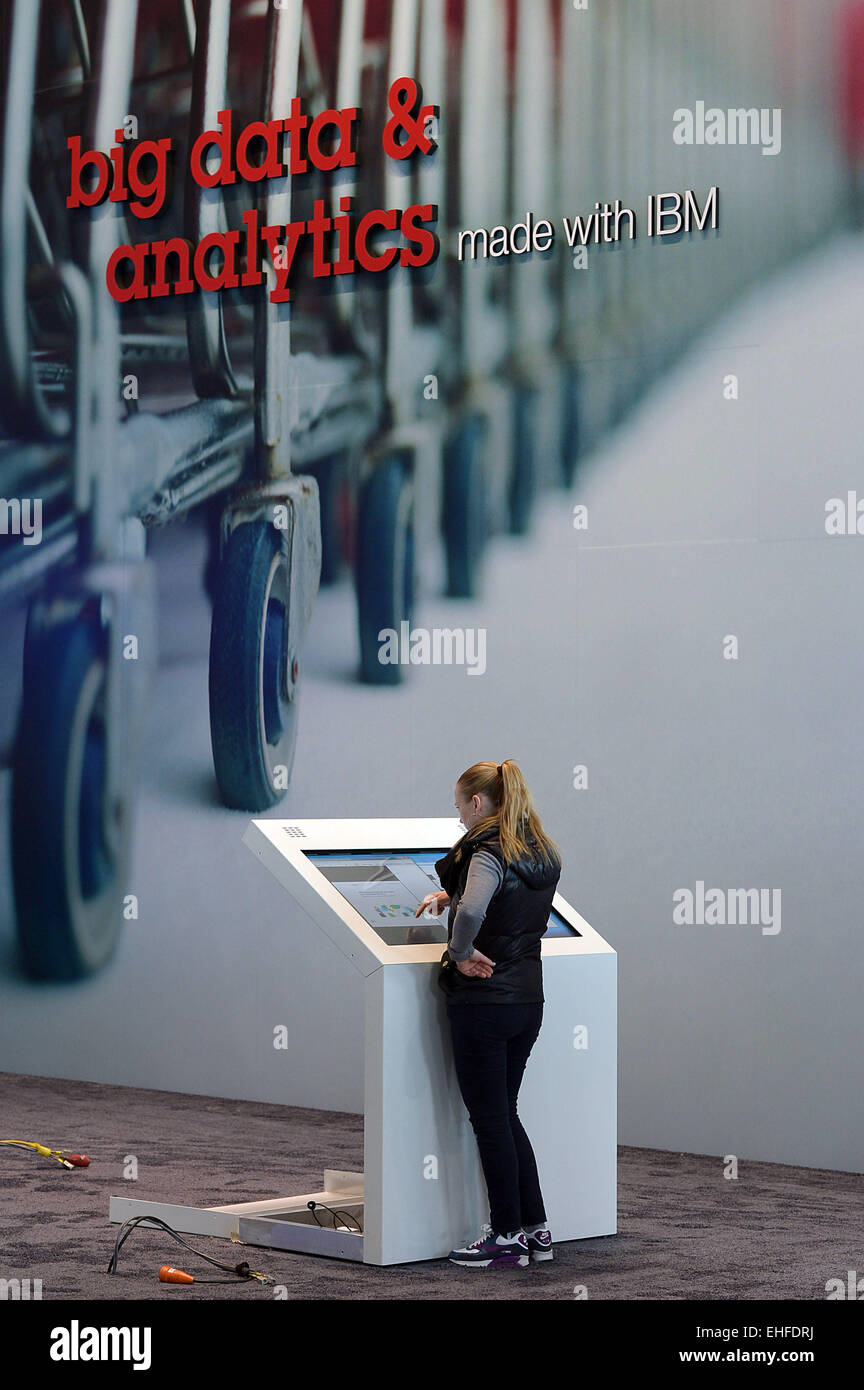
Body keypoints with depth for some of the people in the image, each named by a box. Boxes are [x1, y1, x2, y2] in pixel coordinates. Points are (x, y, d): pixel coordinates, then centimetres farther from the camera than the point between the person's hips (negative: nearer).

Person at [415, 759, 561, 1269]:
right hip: (529, 997, 8)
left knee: (490, 1120, 1)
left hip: (484, 1002, -8)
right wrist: (450, 896, 22)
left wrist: (460, 954, -19)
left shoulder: (488, 852, -17)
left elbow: (472, 911, -36)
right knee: (505, 1114, 17)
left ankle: (508, 1236, 7)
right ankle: (536, 1229, 19)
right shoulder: (543, 854, 10)